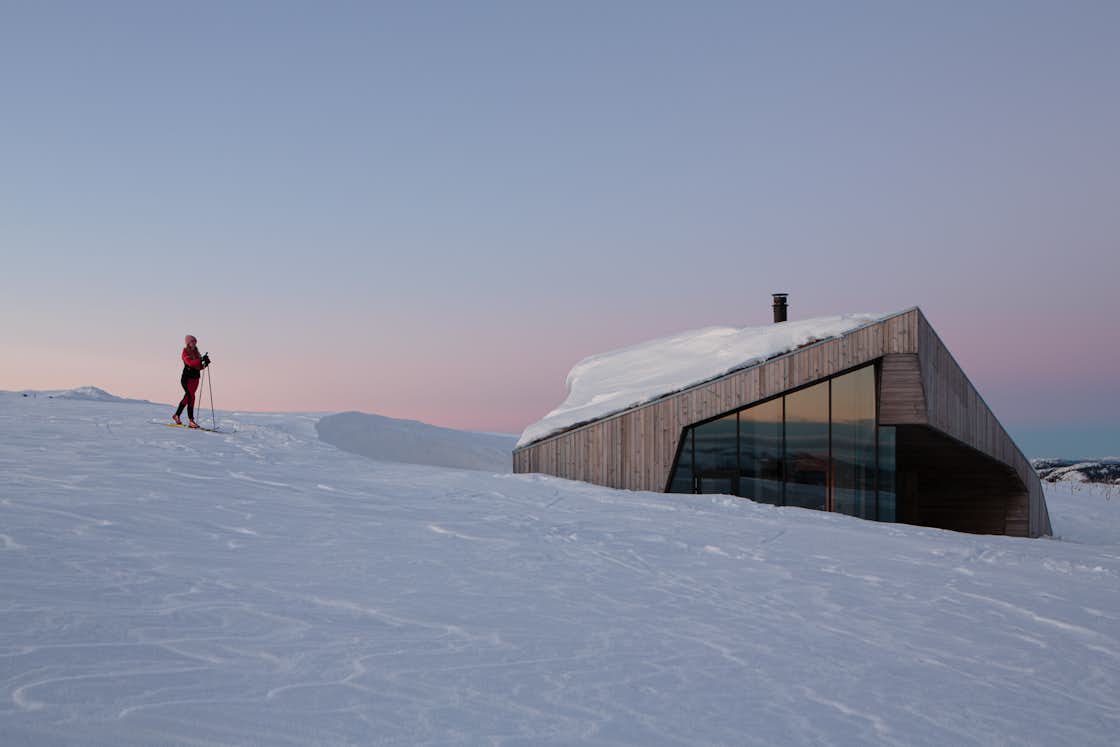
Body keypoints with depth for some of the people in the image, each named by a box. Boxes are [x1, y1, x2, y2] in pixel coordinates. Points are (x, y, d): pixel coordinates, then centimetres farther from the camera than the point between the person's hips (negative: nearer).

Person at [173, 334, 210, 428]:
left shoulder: (196, 353, 14)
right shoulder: (185, 352, -5)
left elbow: (199, 367, 12)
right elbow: (190, 363, -23)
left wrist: (205, 364, -7)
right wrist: (201, 359, -31)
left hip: (195, 378, 7)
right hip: (187, 377, -7)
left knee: (187, 397, 12)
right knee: (191, 397, -16)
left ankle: (177, 415, 26)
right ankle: (191, 420, -18)